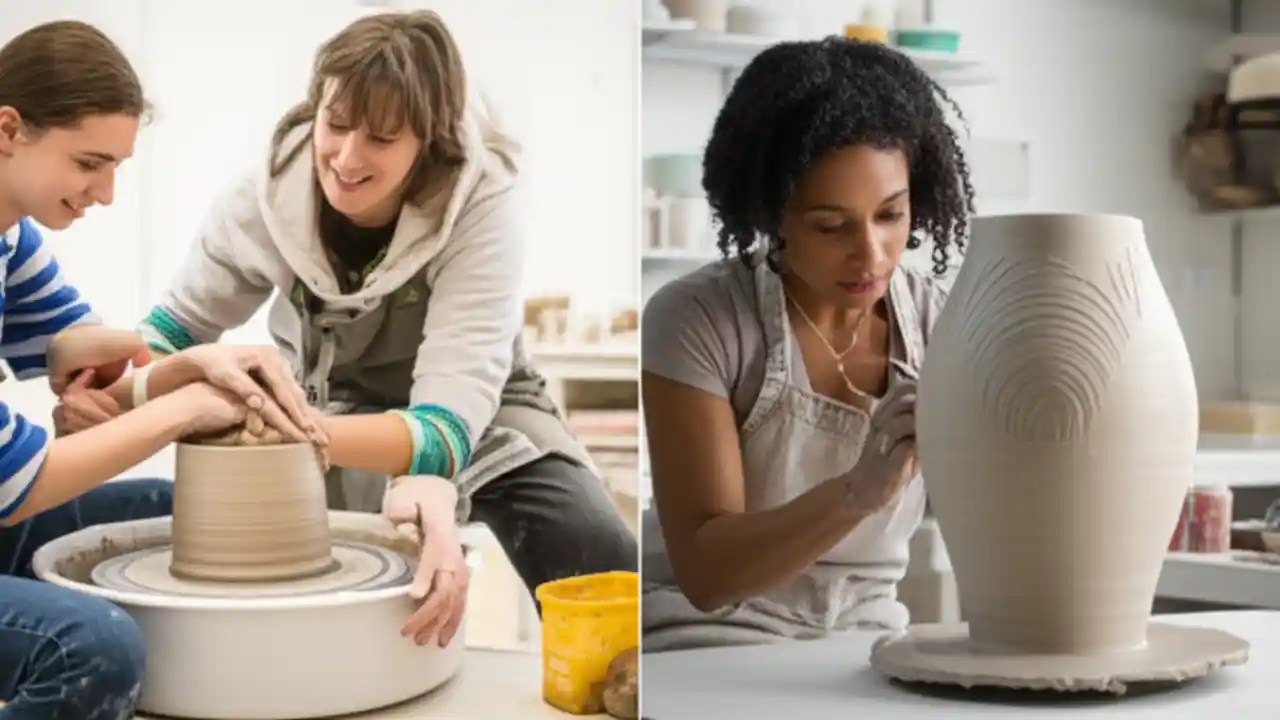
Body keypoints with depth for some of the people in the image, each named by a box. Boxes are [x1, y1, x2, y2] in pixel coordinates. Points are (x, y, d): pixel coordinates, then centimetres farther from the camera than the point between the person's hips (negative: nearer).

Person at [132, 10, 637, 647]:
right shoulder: (270, 191, -22)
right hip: (332, 403, 2)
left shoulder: (479, 206, -31)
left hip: (466, 411, -2)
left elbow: (448, 421, -39)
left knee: (604, 563, -25)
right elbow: (174, 328, -6)